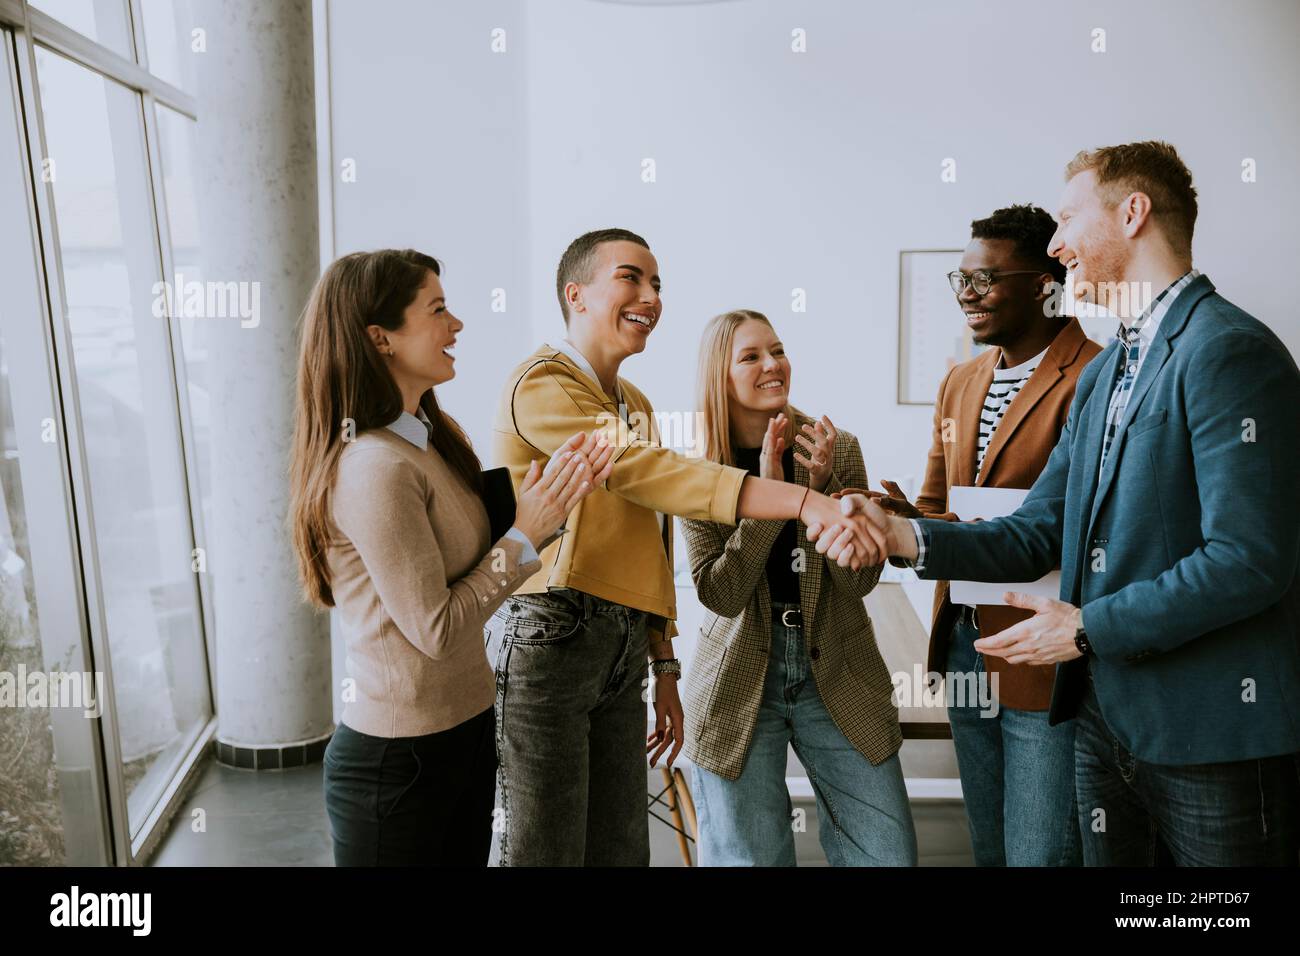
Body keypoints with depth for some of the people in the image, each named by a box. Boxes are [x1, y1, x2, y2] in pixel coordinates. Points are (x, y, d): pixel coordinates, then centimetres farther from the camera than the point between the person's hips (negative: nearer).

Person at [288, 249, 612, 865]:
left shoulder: (432, 438, 4)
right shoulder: (375, 467, -24)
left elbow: (476, 556, 5)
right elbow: (436, 629, -22)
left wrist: (556, 502, -7)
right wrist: (526, 535, -16)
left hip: (465, 728, 8)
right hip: (399, 760, -8)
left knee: (466, 855, 22)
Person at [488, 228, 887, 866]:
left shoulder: (635, 405, 19)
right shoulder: (542, 385, -9)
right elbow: (649, 472, -24)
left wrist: (663, 667, 16)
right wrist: (805, 502, -31)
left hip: (625, 646, 8)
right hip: (547, 637, -8)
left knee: (623, 848, 12)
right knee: (544, 851, 2)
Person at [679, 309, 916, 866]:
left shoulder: (838, 449, -3)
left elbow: (860, 581, -7)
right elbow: (721, 594, -14)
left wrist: (824, 486, -20)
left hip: (837, 674, 1)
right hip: (739, 684, -1)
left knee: (888, 856, 3)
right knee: (748, 858, 8)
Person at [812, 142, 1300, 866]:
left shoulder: (1229, 350, -15)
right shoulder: (1102, 373, 13)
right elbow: (1037, 535, 8)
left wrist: (1087, 629, -15)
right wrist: (903, 533, -6)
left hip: (1213, 734, -8)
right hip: (1108, 716, 8)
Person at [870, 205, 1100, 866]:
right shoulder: (960, 382, 12)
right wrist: (898, 521, -7)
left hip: (1045, 663, -7)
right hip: (966, 651, 8)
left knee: (1040, 855, 4)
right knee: (988, 850, 22)